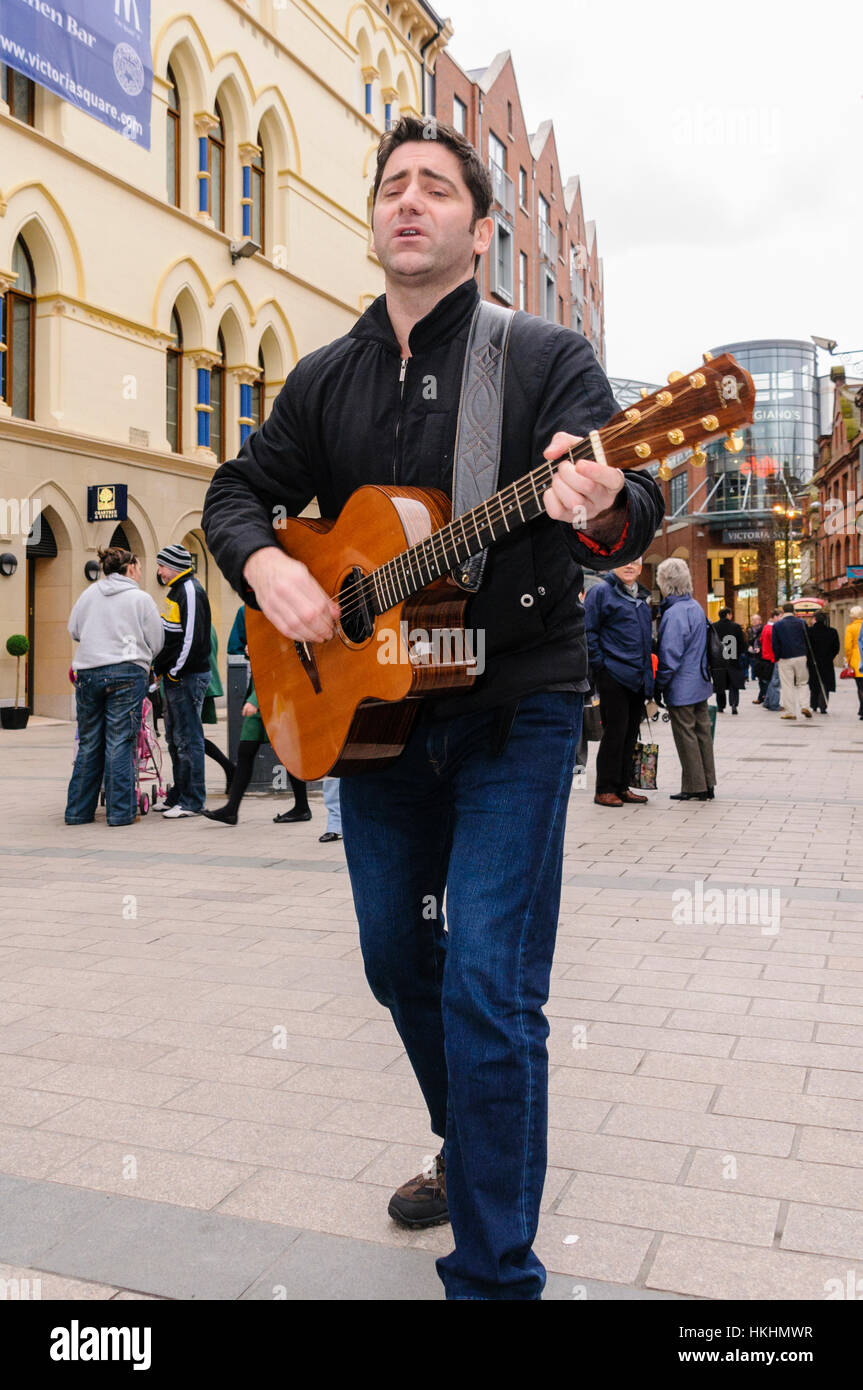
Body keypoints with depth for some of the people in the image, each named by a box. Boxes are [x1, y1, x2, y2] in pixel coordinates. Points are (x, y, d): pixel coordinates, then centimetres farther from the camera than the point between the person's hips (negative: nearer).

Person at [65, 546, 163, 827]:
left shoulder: (89, 593, 9)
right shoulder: (141, 599, -1)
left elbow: (73, 630, 14)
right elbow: (156, 643, 1)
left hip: (87, 673, 4)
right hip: (127, 673, -4)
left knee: (89, 743, 10)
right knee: (120, 743, -2)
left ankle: (78, 810, 15)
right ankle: (120, 811, -1)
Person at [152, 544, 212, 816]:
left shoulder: (190, 591, -15)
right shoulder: (176, 590, 17)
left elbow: (192, 637, -22)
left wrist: (175, 672, -17)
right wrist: (159, 667, 14)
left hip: (188, 678, -11)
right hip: (175, 677, 11)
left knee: (188, 739, -6)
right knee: (175, 738, 16)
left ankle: (193, 801, -1)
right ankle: (179, 796, 25)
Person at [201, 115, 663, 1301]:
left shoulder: (547, 357, -3)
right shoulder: (326, 379, 11)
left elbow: (633, 506, -15)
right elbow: (239, 492, 15)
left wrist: (602, 511, -40)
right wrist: (264, 563, -8)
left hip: (514, 709, -5)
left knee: (488, 987, -10)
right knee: (398, 956, 16)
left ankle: (495, 1272, 8)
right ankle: (466, 1148, 43)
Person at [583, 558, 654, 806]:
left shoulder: (642, 597, 19)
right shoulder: (601, 592, -4)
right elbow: (589, 632, -9)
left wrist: (647, 672, 19)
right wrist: (599, 665, -14)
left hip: (637, 679, 7)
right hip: (613, 675, -7)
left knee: (630, 734, 10)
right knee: (614, 732, -7)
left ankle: (622, 787, 18)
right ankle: (605, 790, 1)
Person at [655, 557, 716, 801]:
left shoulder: (673, 614, -19)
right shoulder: (697, 607, 9)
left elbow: (670, 656, -20)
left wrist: (659, 686, -12)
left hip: (681, 687, -9)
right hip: (700, 683, 9)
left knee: (686, 735, 1)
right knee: (702, 731, 13)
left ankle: (694, 787, 7)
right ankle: (707, 785, 20)